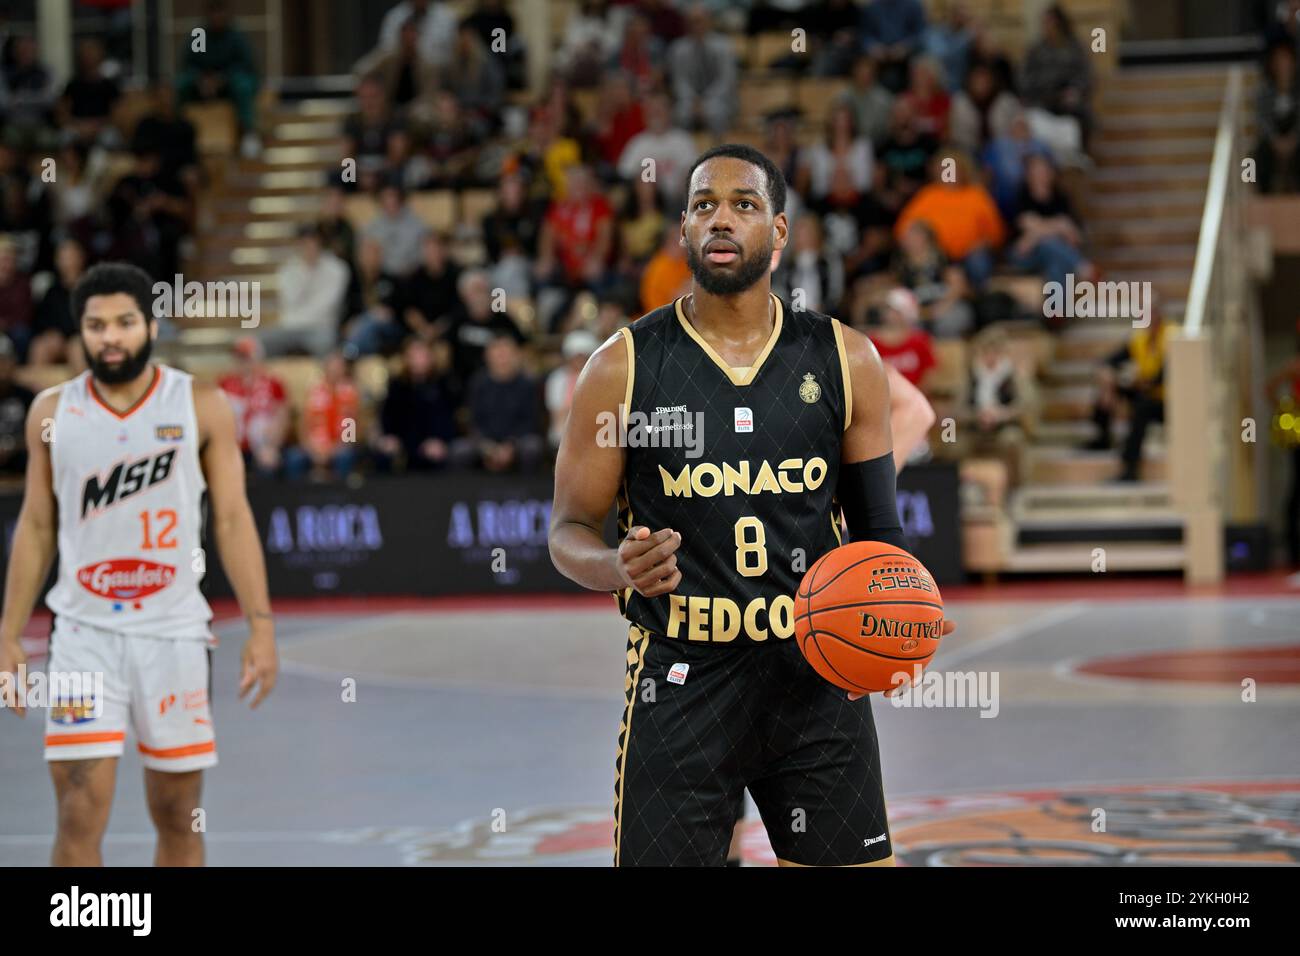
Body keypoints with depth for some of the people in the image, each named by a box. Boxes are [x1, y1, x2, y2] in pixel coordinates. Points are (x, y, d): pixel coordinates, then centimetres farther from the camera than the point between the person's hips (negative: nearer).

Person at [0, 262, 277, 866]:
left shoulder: (202, 407, -1)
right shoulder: (52, 413, 4)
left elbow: (232, 520, 0)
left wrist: (260, 625, -7)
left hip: (175, 634, 0)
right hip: (85, 634, 0)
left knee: (177, 819, 8)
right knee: (79, 816, -9)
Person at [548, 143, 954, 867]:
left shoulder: (847, 361, 3)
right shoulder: (625, 366, -3)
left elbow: (877, 527, 11)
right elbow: (570, 529, 2)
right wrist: (617, 568, -21)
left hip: (818, 678, 2)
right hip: (680, 685, -2)